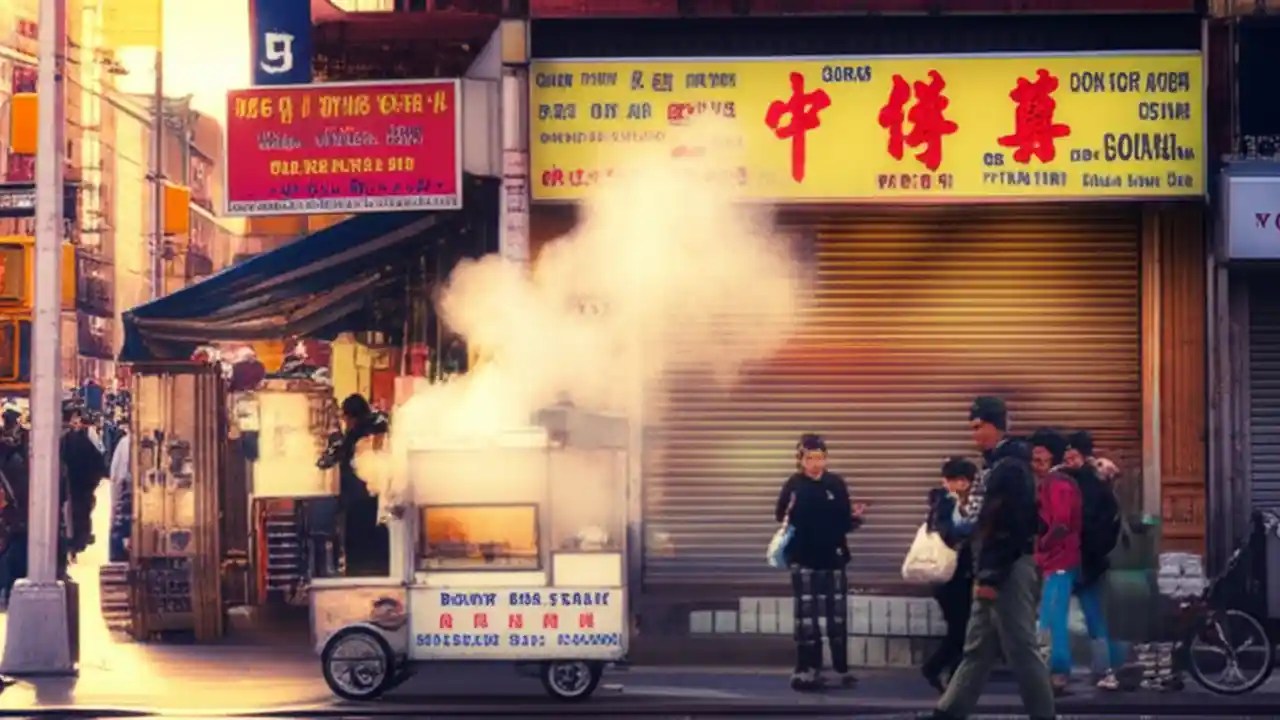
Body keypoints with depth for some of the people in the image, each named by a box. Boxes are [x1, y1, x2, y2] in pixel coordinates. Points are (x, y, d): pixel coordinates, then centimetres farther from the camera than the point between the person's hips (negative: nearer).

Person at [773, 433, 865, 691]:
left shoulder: (836, 484, 2)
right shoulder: (793, 485, -5)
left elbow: (845, 523, 8)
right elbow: (781, 518, -2)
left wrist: (856, 517, -12)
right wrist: (786, 519, -24)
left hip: (833, 558, 3)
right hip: (803, 559, -3)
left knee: (837, 616, 8)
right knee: (806, 616, 0)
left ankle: (841, 669, 15)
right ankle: (808, 670, 4)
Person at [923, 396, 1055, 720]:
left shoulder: (1010, 468, -15)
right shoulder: (999, 464, 17)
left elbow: (1009, 529, -21)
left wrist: (991, 577, -21)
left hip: (1009, 571, -11)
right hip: (999, 570, 11)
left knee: (1021, 648, -6)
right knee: (977, 649, 11)